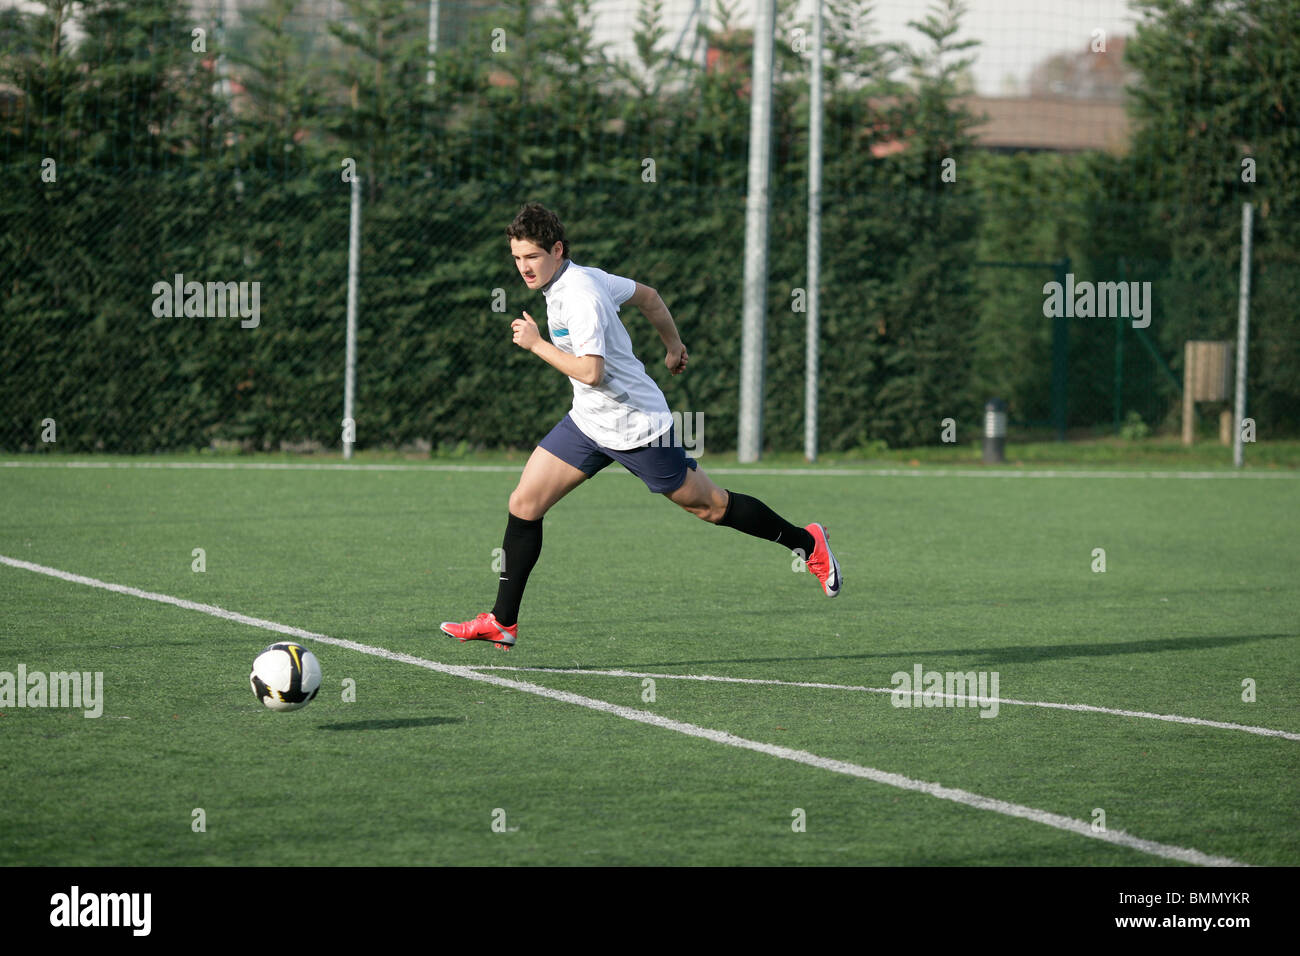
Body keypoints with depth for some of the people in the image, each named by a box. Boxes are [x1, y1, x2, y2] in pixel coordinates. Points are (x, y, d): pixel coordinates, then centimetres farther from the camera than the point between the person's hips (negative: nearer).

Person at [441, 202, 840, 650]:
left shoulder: (580, 296, -25)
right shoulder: (583, 276, 3)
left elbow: (591, 371, -33)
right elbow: (647, 295, 17)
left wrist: (536, 344, -23)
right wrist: (674, 346, 31)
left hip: (635, 426, -9)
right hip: (588, 420, 9)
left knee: (708, 504, 5)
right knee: (524, 503, 0)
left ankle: (805, 541, 25)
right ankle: (503, 622, 3)